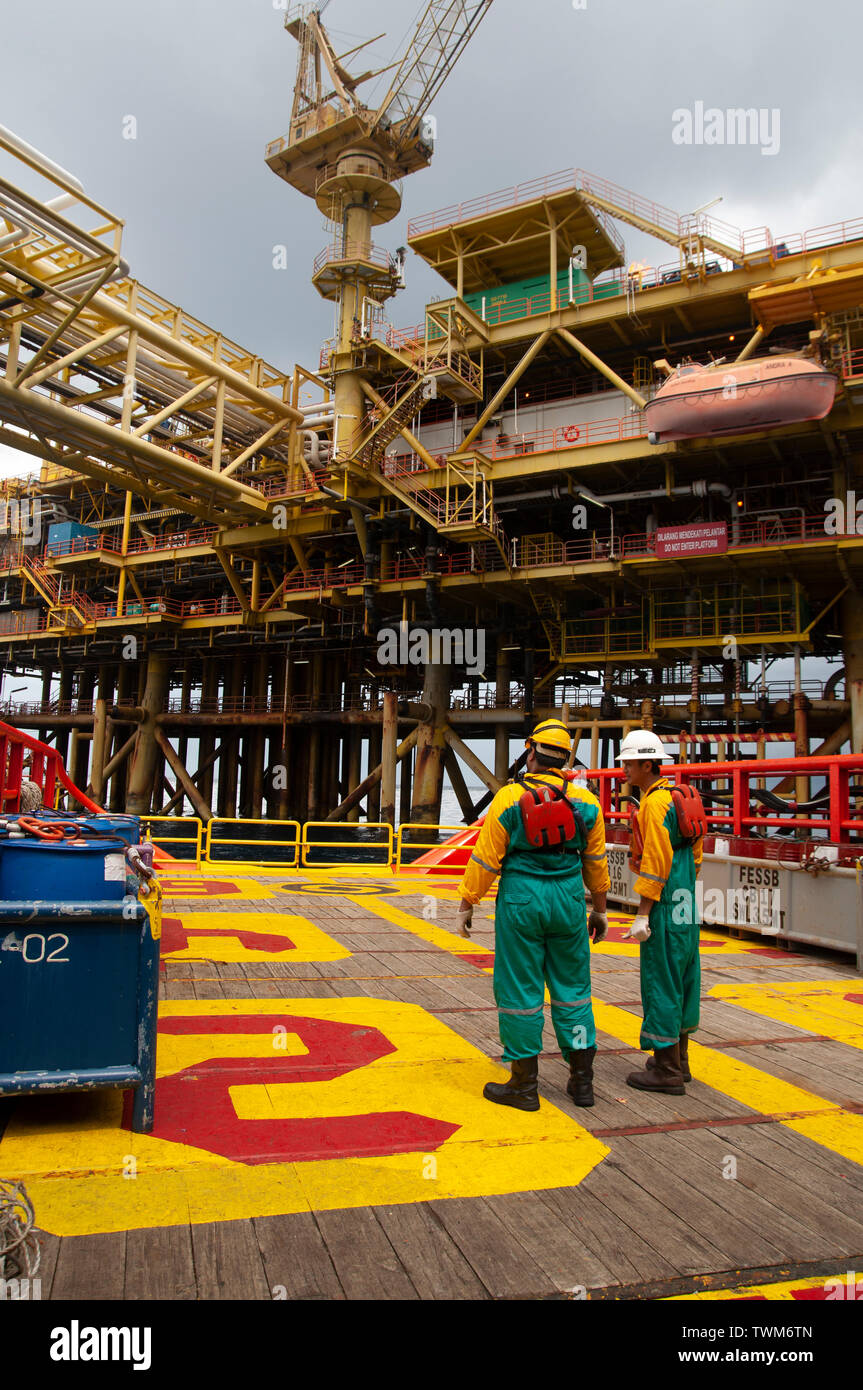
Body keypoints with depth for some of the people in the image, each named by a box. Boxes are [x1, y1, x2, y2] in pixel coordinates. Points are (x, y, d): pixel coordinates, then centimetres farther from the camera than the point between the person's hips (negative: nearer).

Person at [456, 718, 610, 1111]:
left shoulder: (510, 798, -8)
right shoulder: (585, 802, 3)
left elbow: (486, 860, -7)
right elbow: (596, 862, 10)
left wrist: (467, 904, 3)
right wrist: (599, 909, 21)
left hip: (521, 901, -3)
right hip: (568, 901, 4)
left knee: (520, 990, 5)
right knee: (572, 988, 14)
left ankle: (524, 1085, 12)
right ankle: (582, 1079, 21)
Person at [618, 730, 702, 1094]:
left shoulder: (654, 803, -16)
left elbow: (656, 862, -21)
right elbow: (695, 850, 19)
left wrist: (643, 915, -19)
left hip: (664, 906, -10)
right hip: (685, 906, 10)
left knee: (661, 981, -3)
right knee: (681, 978, 15)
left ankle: (667, 1071, 5)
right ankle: (678, 1060, 26)